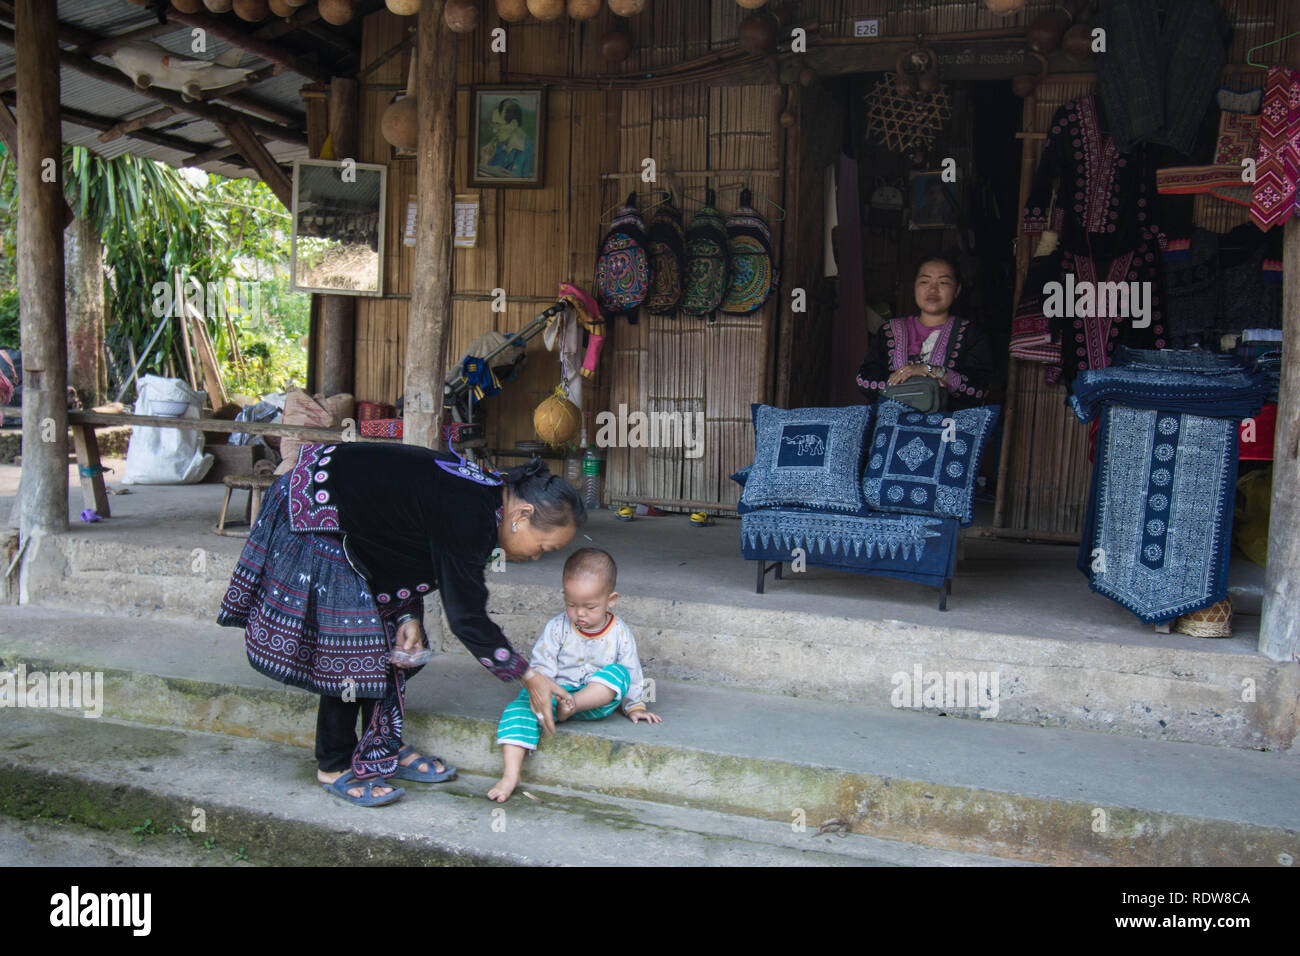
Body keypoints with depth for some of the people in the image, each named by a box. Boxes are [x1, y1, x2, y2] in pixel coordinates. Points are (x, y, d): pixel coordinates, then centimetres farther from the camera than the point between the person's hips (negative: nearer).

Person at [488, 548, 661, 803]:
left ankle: (572, 705, -34)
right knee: (519, 708, -26)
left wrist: (635, 706, 10)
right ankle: (510, 774, -34)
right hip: (557, 692, 0)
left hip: (598, 700, 0)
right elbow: (542, 665, -7)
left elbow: (632, 672, 9)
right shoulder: (557, 627, -5)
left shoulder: (620, 633, -3)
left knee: (619, 673, -27)